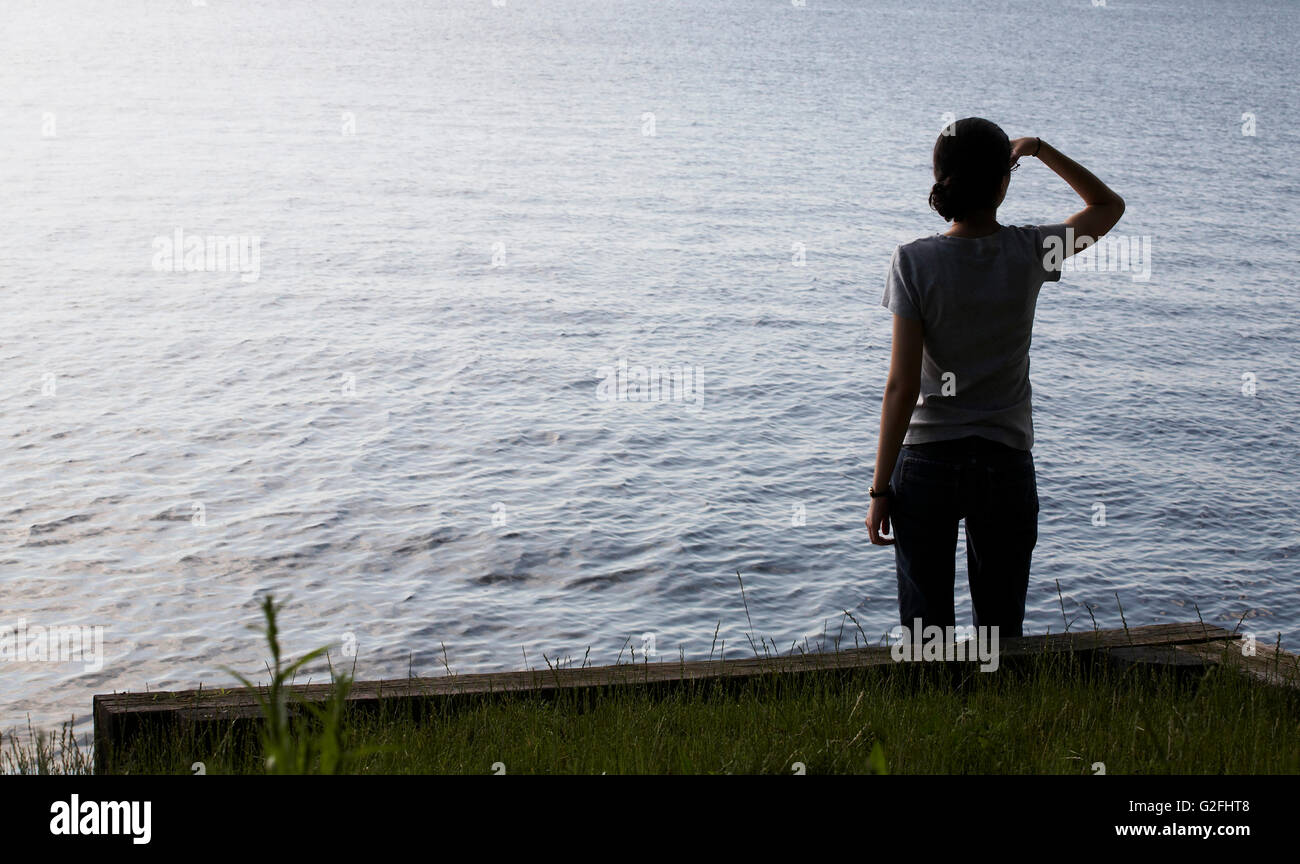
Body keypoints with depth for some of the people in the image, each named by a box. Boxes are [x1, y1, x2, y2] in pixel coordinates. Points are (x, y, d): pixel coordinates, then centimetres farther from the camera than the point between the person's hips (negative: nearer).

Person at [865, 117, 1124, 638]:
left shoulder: (914, 261, -12)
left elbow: (902, 387, -13)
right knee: (1001, 636, 13)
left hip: (927, 463, -1)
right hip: (1006, 464, 2)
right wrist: (1040, 149, 15)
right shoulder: (1031, 253, -7)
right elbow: (1109, 205, 14)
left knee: (926, 634, 8)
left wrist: (880, 488, -6)